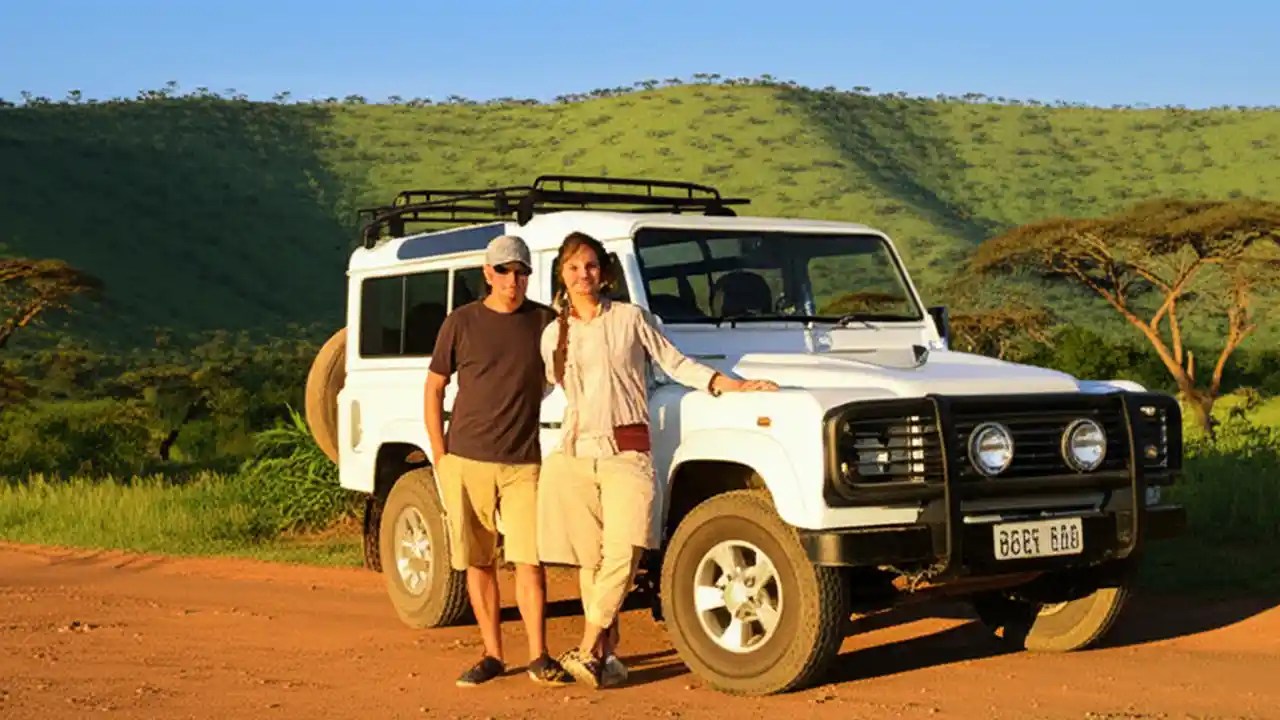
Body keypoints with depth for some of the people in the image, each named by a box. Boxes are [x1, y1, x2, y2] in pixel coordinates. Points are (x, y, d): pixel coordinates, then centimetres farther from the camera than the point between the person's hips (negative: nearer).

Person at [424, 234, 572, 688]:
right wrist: (440, 457, 2)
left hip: (523, 463, 0)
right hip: (466, 461, 0)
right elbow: (434, 387, 6)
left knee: (528, 560, -5)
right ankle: (492, 655, 16)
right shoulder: (462, 322, 1)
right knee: (478, 562, 6)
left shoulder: (546, 321, 4)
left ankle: (539, 657, 2)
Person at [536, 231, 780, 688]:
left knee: (622, 552, -18)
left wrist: (732, 385, -2)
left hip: (627, 452, -3)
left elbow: (675, 364, 6)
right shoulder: (553, 334, 12)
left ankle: (588, 650, -15)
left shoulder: (630, 318, 5)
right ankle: (607, 651, 12)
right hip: (575, 453, 3)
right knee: (590, 560, 2)